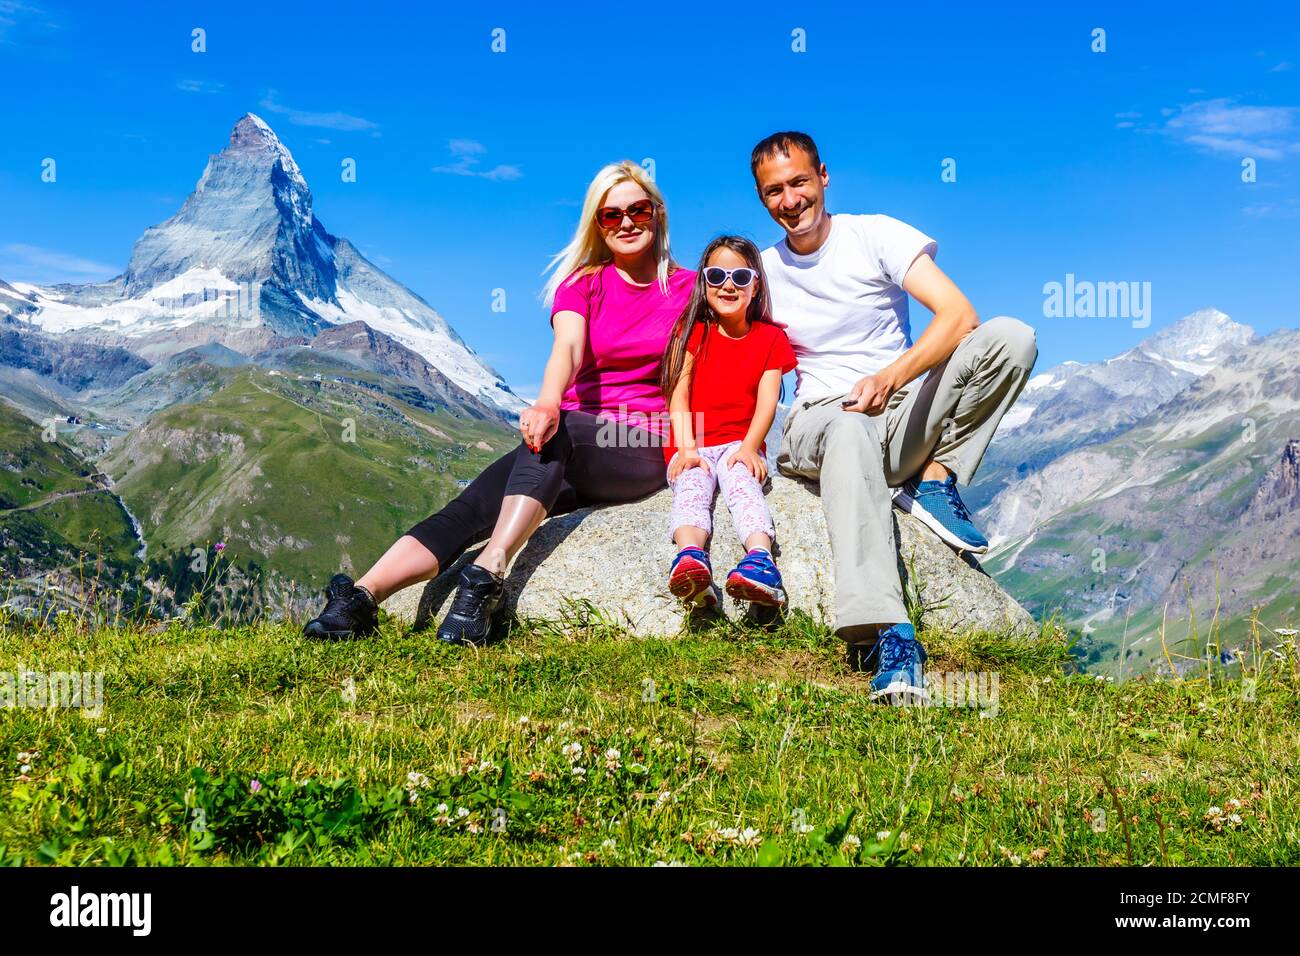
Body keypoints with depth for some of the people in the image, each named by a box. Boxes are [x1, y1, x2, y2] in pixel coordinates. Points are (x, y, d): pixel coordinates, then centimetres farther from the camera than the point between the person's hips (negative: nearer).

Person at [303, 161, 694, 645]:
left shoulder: (687, 287, 9)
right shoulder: (582, 282, 11)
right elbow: (567, 346, -10)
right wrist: (547, 401, -33)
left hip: (648, 448, -3)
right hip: (572, 454, 3)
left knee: (553, 434, -36)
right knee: (477, 503, -23)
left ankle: (486, 576, -50)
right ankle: (361, 598, -37)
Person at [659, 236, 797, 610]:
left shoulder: (771, 338, 12)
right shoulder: (692, 332, 11)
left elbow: (767, 400, 1)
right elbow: (678, 393, 1)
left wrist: (749, 447, -17)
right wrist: (686, 448, -15)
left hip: (740, 443, 0)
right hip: (692, 446, 0)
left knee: (743, 483, -33)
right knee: (691, 488, -32)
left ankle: (760, 559, -60)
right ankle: (690, 557, -62)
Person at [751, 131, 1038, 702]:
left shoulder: (875, 236, 2)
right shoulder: (763, 271, 10)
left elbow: (958, 314, -11)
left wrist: (891, 376, -28)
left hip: (903, 415, 1)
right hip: (819, 418, -1)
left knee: (1011, 336, -21)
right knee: (850, 430, -42)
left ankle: (935, 479, -15)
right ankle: (889, 635, -57)